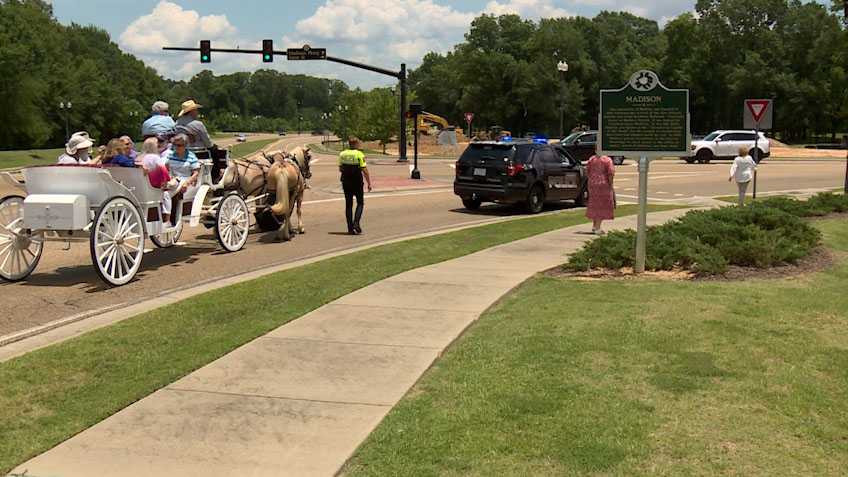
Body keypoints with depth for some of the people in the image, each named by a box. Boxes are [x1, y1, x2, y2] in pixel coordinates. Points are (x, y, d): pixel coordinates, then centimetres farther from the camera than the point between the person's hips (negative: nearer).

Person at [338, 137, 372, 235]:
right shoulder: (359, 155, -11)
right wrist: (369, 183, -9)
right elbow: (365, 170, -14)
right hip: (357, 182, -4)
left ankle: (350, 227, 8)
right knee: (360, 203, 11)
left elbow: (340, 169, 10)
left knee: (348, 204, 10)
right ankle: (356, 223, -6)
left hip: (346, 182, 4)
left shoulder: (342, 154, 3)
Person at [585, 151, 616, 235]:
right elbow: (611, 174, -14)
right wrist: (611, 185, -5)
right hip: (603, 185, -5)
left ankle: (594, 226, 26)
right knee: (601, 206, 1)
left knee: (595, 205, 18)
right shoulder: (607, 160, -9)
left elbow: (587, 172, 6)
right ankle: (597, 228, -1)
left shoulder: (591, 159, 5)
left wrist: (592, 181, 15)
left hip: (592, 184, 5)